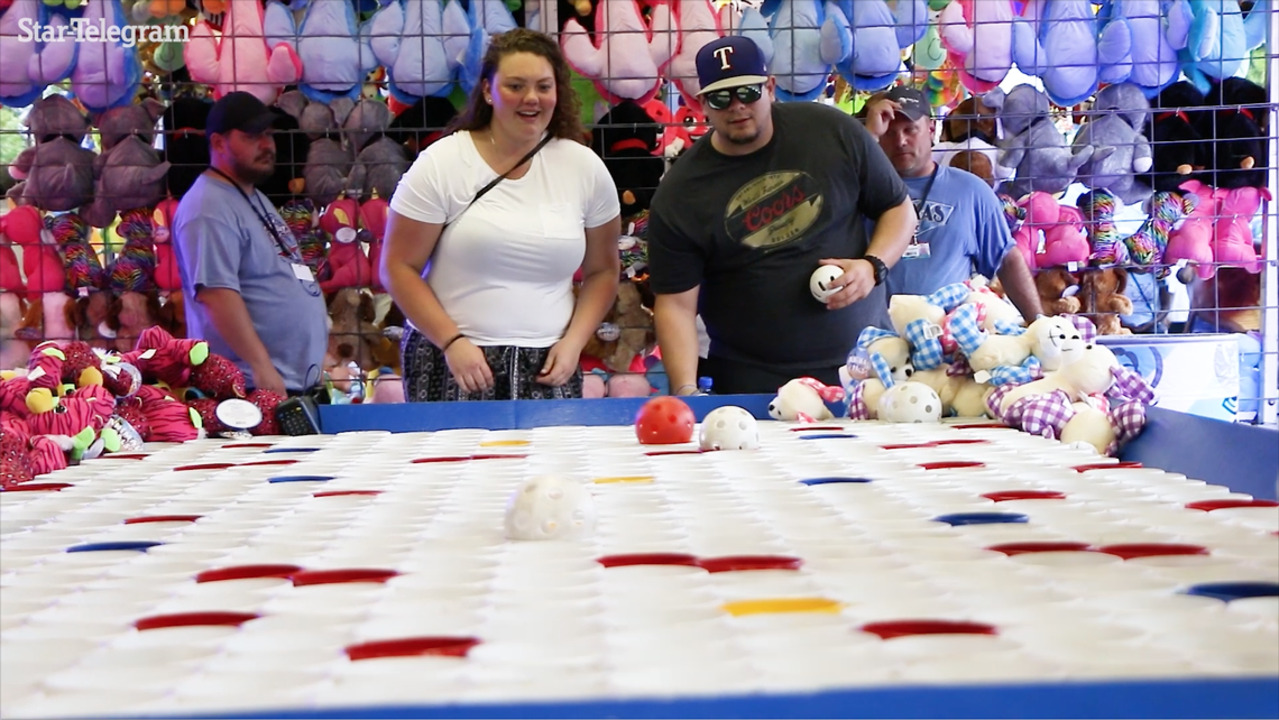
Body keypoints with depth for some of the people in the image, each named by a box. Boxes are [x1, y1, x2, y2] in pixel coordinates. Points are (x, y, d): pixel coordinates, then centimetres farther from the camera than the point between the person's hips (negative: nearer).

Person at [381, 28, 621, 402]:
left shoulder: (586, 168, 5)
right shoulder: (441, 164, -3)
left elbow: (602, 270, 11)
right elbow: (399, 268, -3)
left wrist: (573, 342, -3)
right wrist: (451, 341, -12)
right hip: (453, 363, -2)